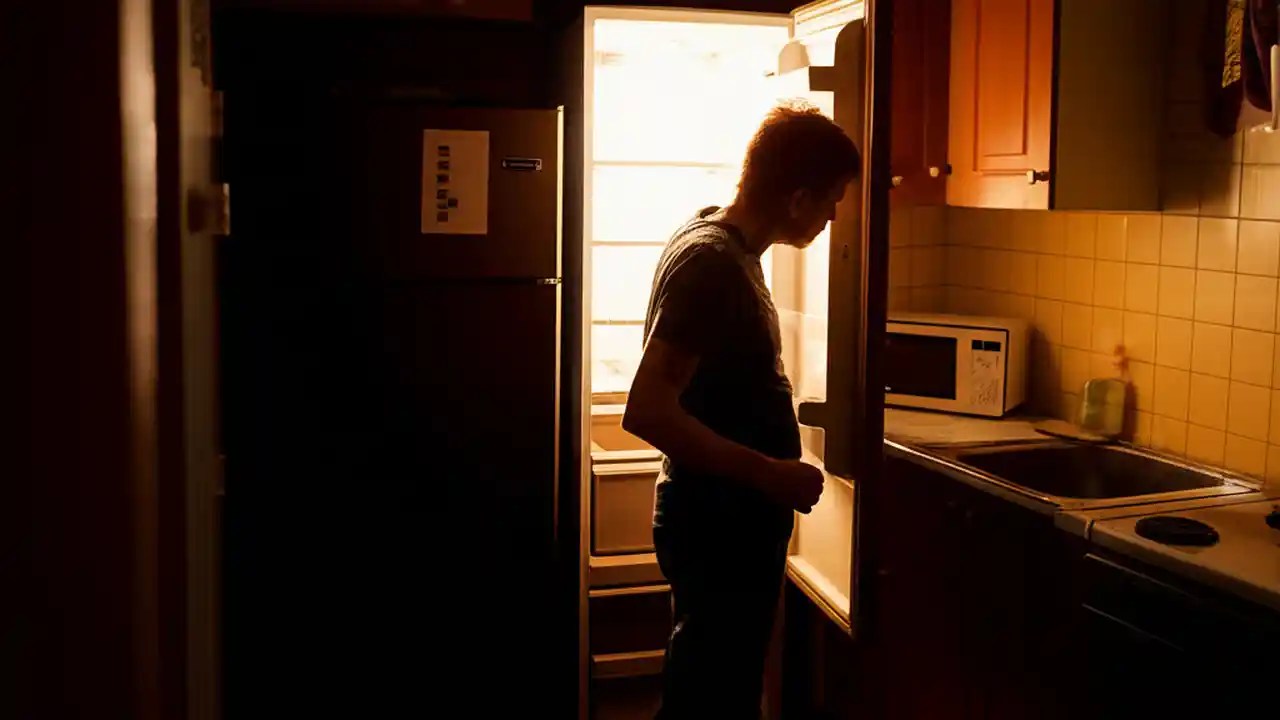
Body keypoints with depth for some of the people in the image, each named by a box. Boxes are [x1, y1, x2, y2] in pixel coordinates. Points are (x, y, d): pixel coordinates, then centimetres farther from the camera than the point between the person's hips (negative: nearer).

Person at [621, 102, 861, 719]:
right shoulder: (709, 262, -21)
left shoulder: (726, 246, 8)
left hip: (736, 521, 10)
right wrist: (772, 474, -25)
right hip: (719, 527, -10)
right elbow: (646, 411, -28)